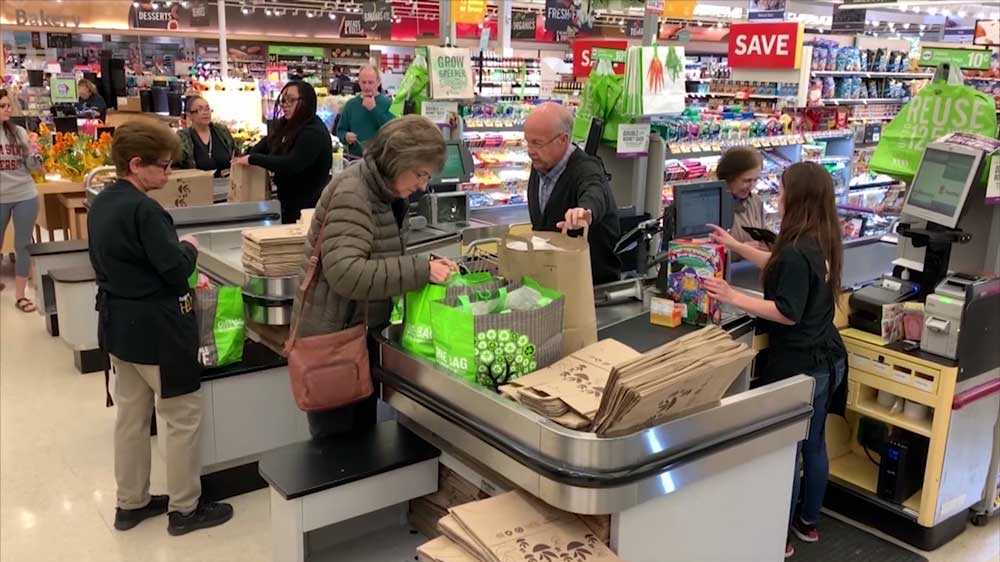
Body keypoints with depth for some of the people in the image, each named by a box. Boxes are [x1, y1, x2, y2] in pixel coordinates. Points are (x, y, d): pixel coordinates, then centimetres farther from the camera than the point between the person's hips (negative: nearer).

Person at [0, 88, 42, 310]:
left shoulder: (19, 131, 3)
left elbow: (33, 167, 6)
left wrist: (34, 154, -13)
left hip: (26, 197, 1)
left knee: (23, 245, 4)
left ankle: (20, 295, 12)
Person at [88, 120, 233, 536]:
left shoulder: (100, 204, 6)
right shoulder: (143, 209, -23)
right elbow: (176, 268, -23)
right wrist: (190, 247, -3)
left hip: (117, 320, 9)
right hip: (155, 327, -9)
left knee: (130, 414, 18)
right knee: (183, 416, 4)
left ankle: (131, 502, 31)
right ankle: (184, 509, 15)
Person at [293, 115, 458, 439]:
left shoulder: (385, 192, 8)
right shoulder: (352, 193, -20)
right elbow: (344, 272, -32)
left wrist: (429, 265, -3)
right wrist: (421, 270, -30)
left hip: (363, 332, 9)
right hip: (330, 336, -9)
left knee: (364, 432, 19)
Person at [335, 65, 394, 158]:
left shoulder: (387, 103, -1)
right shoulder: (351, 104, 9)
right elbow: (340, 130, 14)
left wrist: (374, 109, -15)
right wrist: (346, 136, -8)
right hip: (355, 158, 3)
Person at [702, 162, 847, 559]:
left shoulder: (797, 250, -26)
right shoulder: (821, 242, 4)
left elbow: (787, 313, -25)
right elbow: (781, 268, 20)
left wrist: (735, 298, -22)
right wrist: (736, 246, 22)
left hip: (799, 365, -9)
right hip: (826, 359, 9)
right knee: (813, 444, 21)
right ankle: (808, 521, 38)